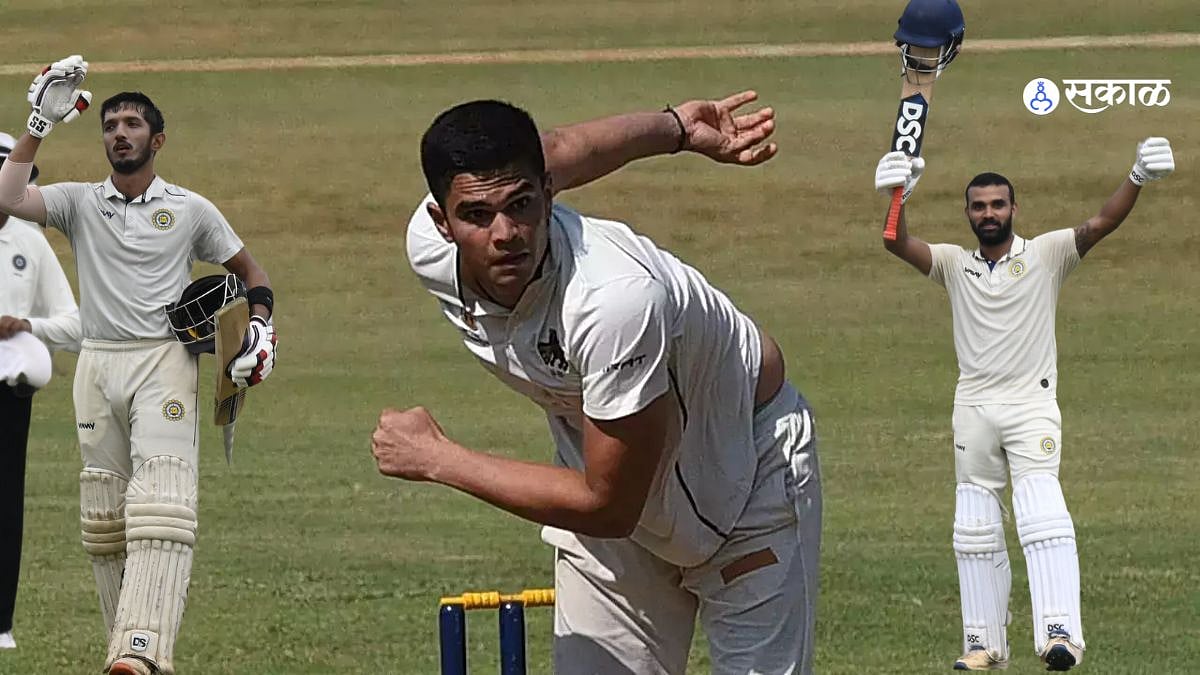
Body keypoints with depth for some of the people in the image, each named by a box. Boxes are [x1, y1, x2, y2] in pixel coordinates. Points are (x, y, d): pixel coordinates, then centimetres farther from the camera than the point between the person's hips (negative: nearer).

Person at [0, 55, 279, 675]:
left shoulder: (190, 210, 8)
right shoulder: (78, 203, 9)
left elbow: (248, 270, 19)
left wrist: (260, 328, 1)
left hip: (165, 362, -3)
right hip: (97, 364, 3)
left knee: (161, 506, -20)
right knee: (104, 519, 3)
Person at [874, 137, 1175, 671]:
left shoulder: (1046, 255, 4)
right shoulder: (954, 264, 10)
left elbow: (1100, 225, -10)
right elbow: (899, 244, -6)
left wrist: (1137, 180, -29)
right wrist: (897, 197, -27)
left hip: (1032, 406, -4)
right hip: (973, 408, 4)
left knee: (1042, 516, -20)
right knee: (975, 532, 4)